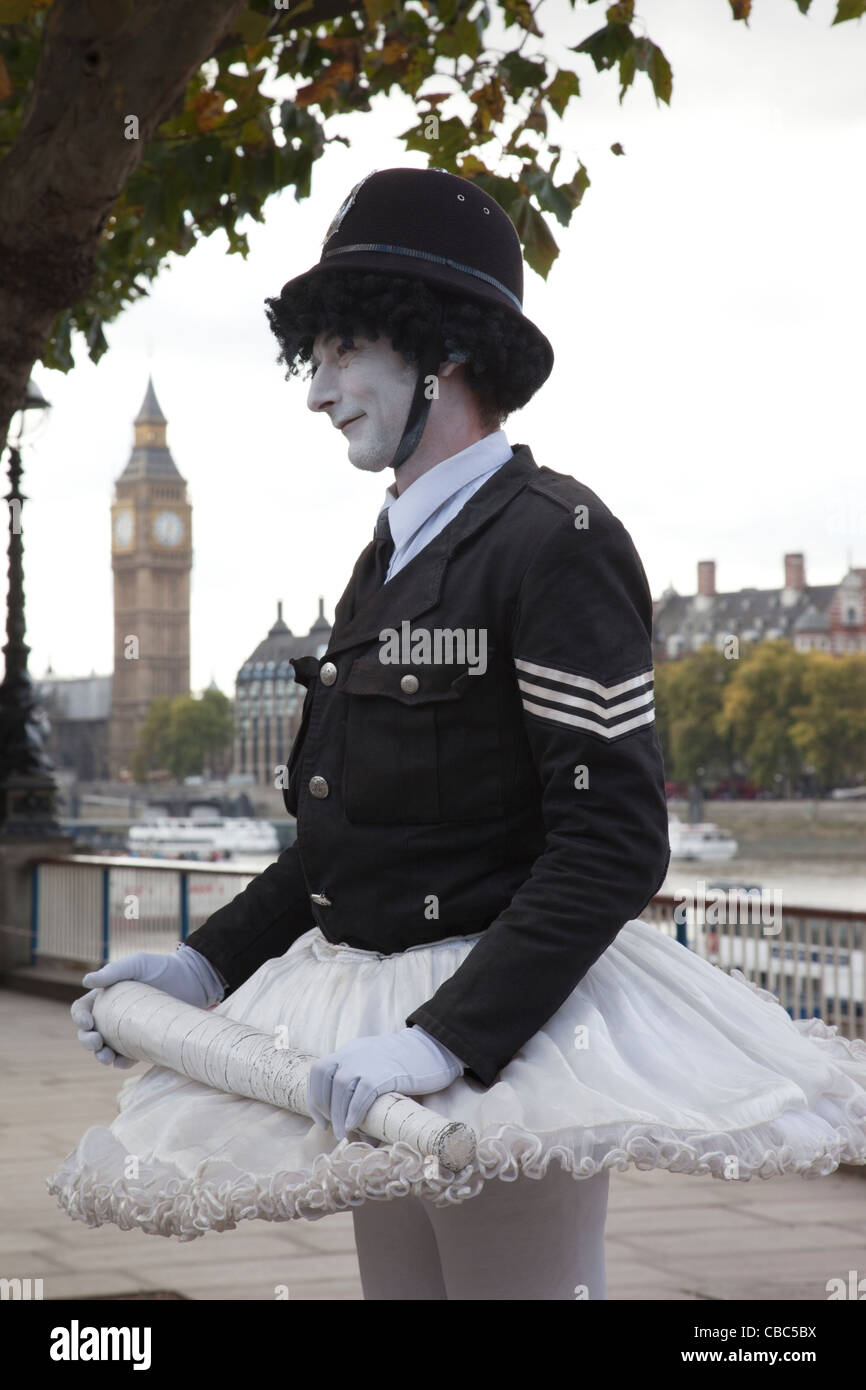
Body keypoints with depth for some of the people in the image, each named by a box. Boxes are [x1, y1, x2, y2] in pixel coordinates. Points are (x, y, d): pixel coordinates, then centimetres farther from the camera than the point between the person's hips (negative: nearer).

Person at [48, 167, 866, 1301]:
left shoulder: (558, 539, -13)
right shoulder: (389, 558, 14)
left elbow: (615, 842, -19)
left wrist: (450, 1036, -26)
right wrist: (208, 963, 9)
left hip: (513, 1027, -8)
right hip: (383, 1032, 8)